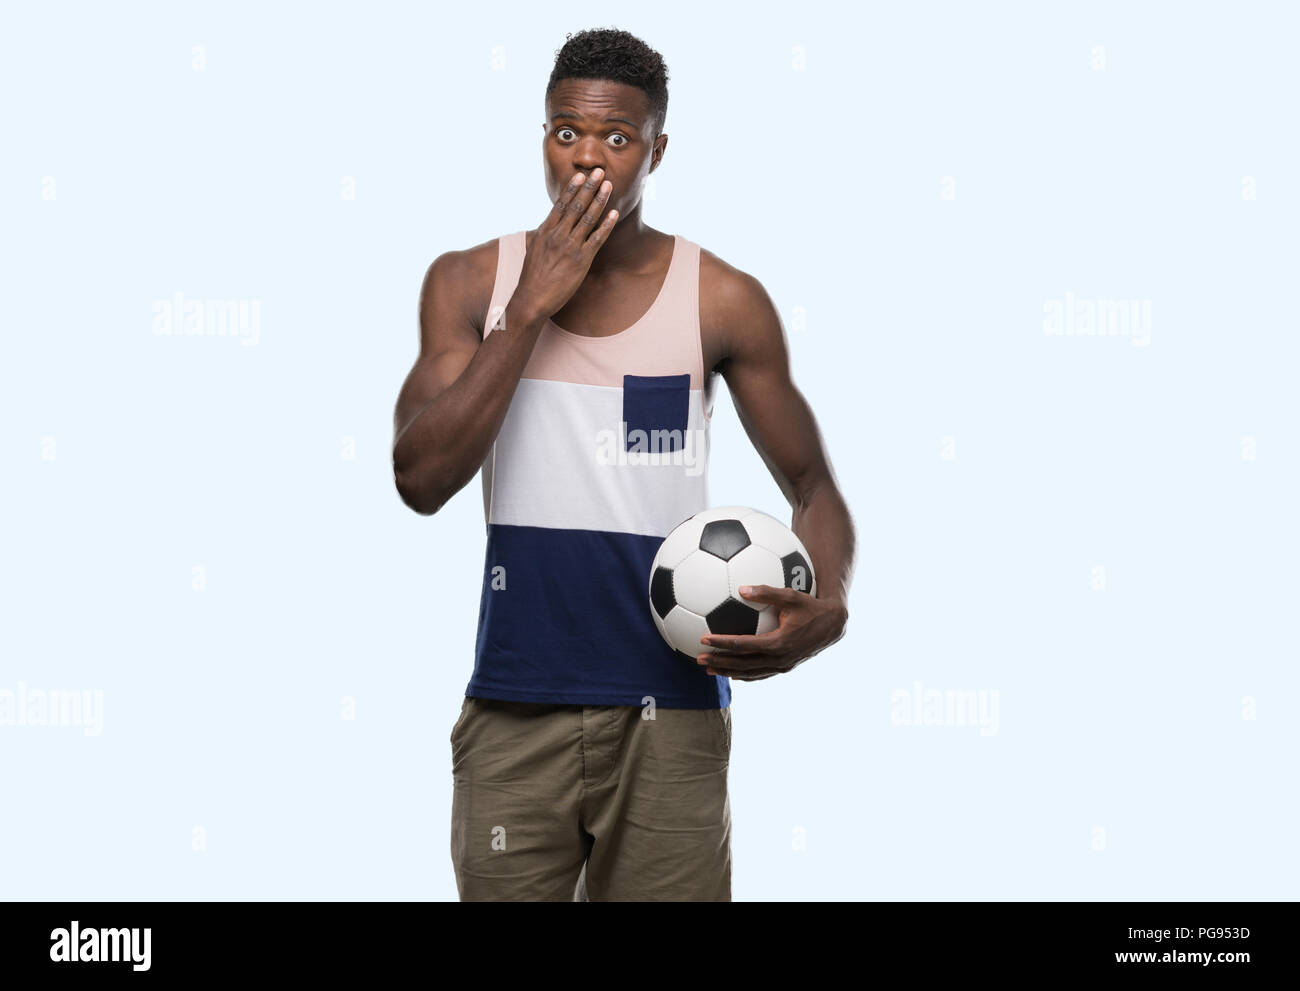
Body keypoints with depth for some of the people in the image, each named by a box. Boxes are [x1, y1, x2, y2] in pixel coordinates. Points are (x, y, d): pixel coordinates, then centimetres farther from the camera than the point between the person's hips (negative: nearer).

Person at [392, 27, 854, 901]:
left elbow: (812, 486, 4)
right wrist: (529, 310, -14)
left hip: (669, 720, -1)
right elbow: (422, 480, -10)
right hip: (514, 712, 1)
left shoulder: (722, 301, -2)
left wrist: (826, 609, -16)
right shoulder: (471, 285, 2)